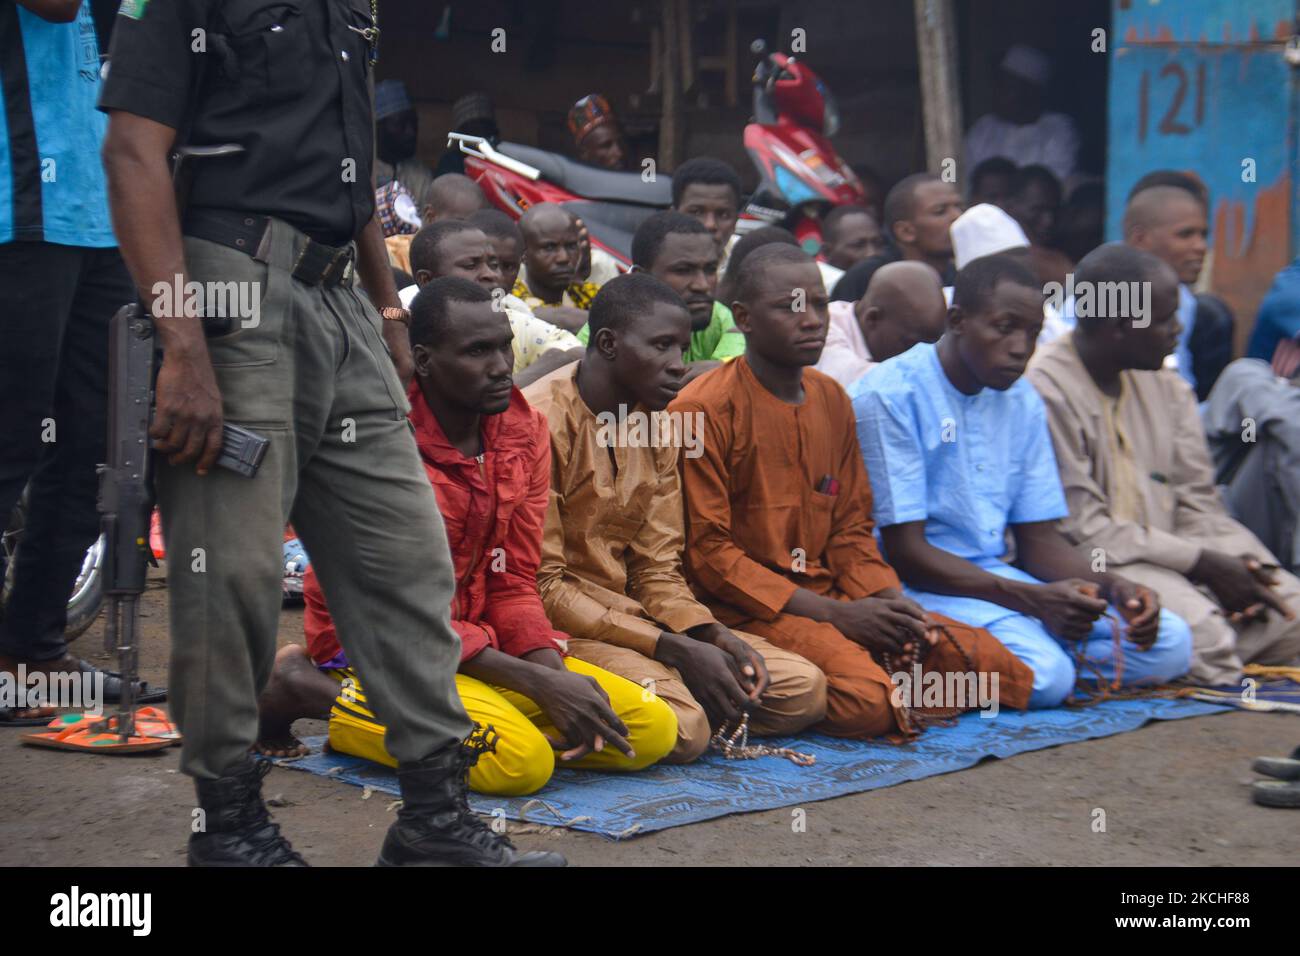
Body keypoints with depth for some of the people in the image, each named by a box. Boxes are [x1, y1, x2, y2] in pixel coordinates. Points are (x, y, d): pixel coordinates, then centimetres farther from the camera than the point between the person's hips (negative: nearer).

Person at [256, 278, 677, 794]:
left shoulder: (524, 430, 2)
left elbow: (514, 581, 3)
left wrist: (555, 671, -17)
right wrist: (538, 682, -25)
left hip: (477, 645, 7)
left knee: (653, 730, -8)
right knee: (521, 760, -31)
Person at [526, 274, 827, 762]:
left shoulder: (656, 427, 12)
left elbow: (656, 571, 11)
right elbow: (541, 586, -17)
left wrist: (716, 636, -10)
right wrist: (674, 650, -20)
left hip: (632, 614, 9)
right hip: (560, 626, -9)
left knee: (804, 690, -3)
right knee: (681, 727, -33)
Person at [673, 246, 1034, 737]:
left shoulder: (833, 400, 14)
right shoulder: (704, 410, -9)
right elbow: (705, 550, -13)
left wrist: (891, 603, -4)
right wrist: (831, 614, -15)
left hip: (829, 595, 8)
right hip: (747, 609, -8)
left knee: (989, 662, -6)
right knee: (865, 700, -32)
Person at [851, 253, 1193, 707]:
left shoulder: (1022, 402, 12)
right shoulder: (888, 396, -12)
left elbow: (1039, 537, 13)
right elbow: (905, 553, -16)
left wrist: (1113, 585, -9)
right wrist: (1032, 599, -24)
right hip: (920, 586, -8)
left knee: (1170, 642, -7)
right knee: (1044, 674, -34)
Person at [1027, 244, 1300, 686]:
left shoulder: (1166, 385, 13)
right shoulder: (1046, 391, -15)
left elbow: (1196, 498, 14)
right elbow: (1080, 529, -17)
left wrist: (1236, 563, -8)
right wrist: (1203, 562, -16)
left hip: (1171, 551, 8)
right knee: (1199, 629, -32)